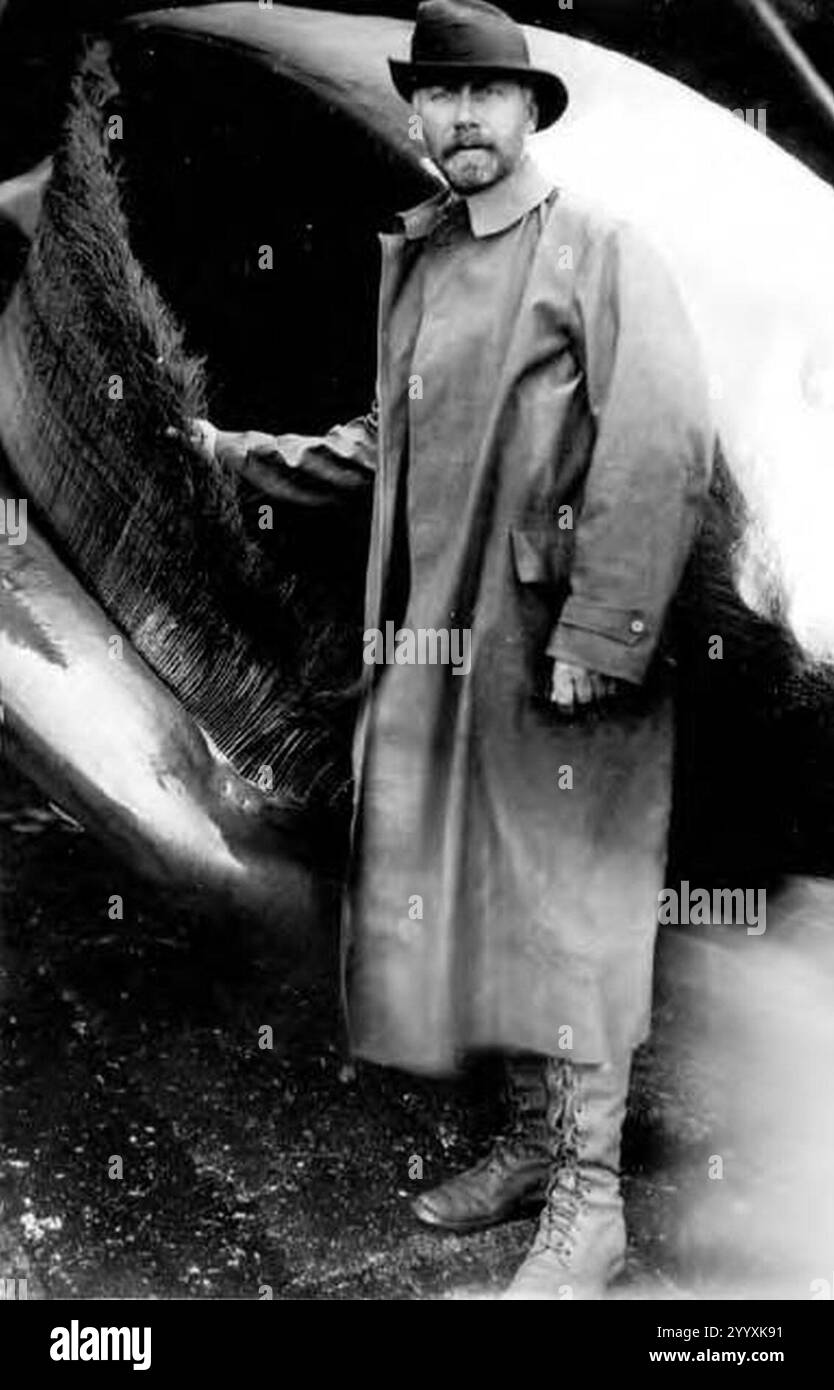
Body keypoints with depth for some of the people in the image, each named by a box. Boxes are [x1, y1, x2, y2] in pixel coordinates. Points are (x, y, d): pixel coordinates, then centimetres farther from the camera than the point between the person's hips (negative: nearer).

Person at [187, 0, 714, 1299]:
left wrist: (596, 638, -21)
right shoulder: (414, 260, 16)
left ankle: (590, 1202, 14)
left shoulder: (603, 254, -6)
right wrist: (260, 453, 10)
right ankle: (534, 1136, 32)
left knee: (569, 906, -1)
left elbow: (667, 447, -15)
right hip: (438, 643, 7)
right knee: (471, 892, 13)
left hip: (559, 645, -7)